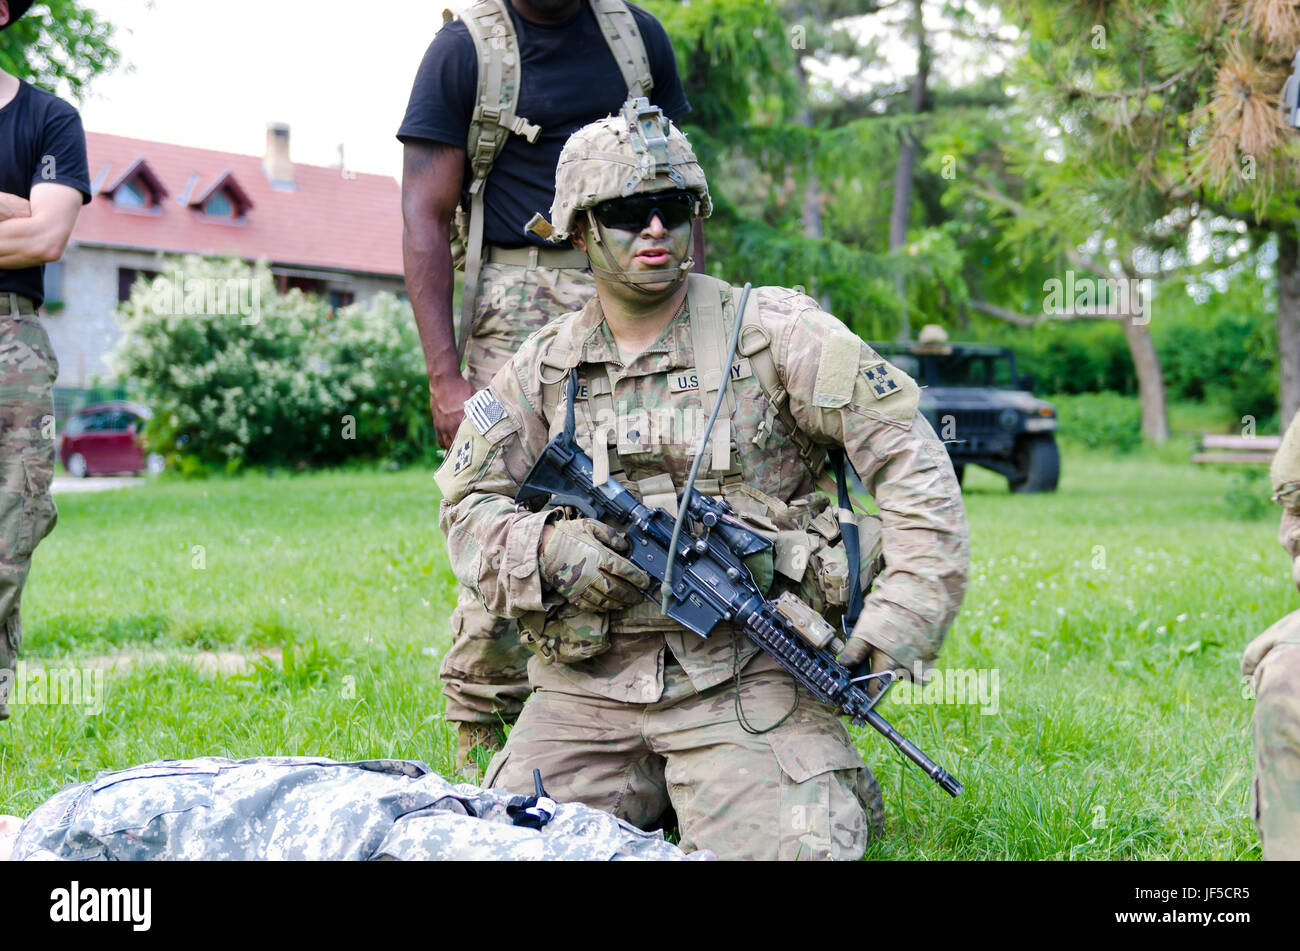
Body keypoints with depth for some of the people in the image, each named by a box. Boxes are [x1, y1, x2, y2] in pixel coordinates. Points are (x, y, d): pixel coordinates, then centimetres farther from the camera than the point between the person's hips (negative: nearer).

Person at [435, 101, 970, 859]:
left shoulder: (774, 332, -1)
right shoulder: (546, 368, 10)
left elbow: (912, 462, -5)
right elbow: (468, 505, 11)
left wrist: (902, 619, -15)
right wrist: (547, 549, -12)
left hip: (743, 673, -3)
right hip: (589, 684, 3)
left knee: (790, 848, -22)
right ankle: (650, 793, 17)